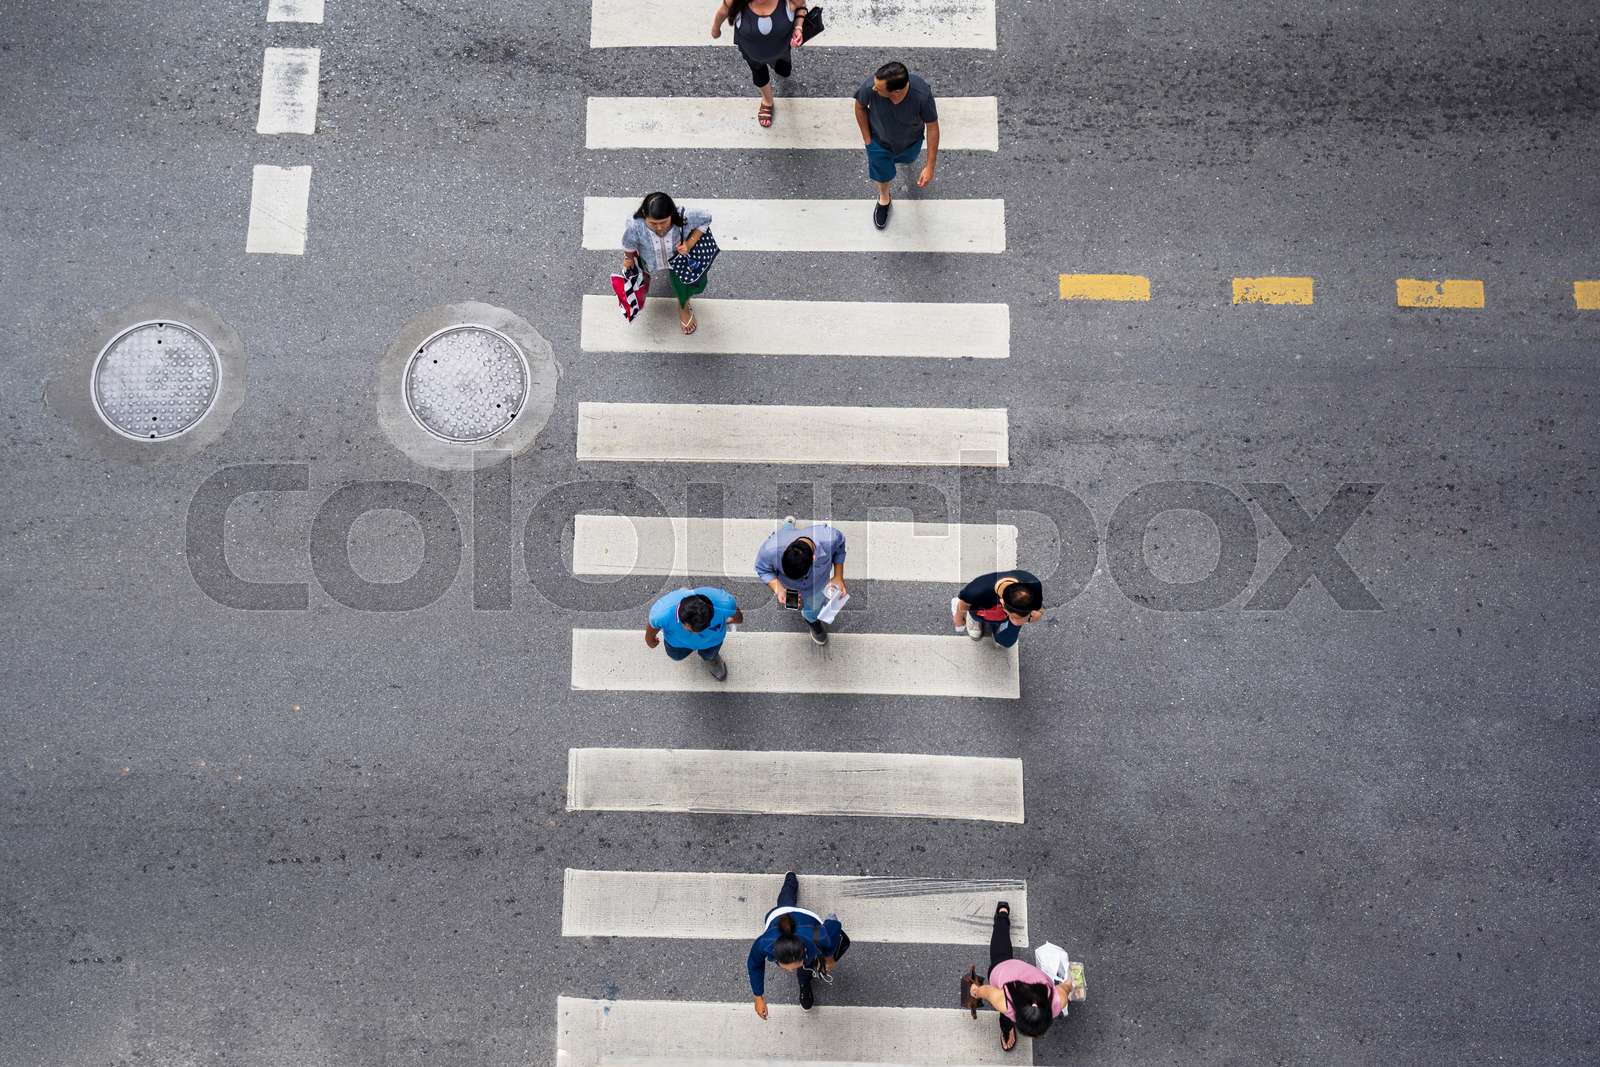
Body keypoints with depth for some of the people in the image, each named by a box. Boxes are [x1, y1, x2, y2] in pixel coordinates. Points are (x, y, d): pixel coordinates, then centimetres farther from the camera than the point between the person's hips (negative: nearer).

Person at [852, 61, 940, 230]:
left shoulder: (922, 94, -41)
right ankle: (884, 199, 60)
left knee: (907, 158, 34)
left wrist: (930, 166, -19)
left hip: (911, 142, 0)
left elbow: (932, 127, -24)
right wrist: (867, 139, -6)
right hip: (879, 143, 0)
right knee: (882, 174, 26)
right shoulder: (870, 87, -39)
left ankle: (905, 157, 72)